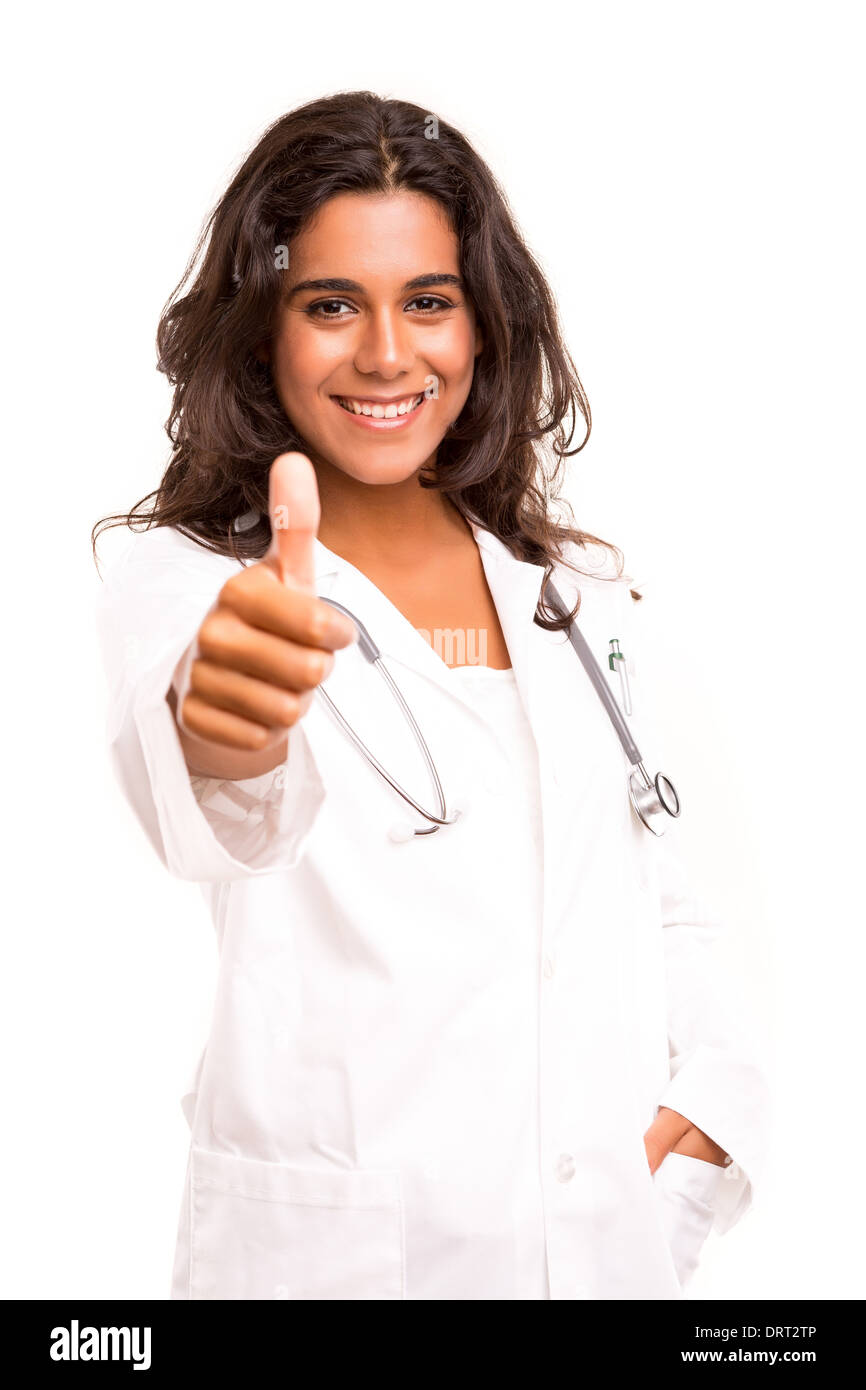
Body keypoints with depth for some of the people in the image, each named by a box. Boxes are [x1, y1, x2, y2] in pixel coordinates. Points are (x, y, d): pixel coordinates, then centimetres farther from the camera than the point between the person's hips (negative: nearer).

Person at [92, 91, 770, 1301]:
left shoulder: (579, 590, 8)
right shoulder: (182, 576, -7)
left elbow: (664, 907, 12)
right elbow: (198, 814, -30)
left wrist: (708, 1106, -4)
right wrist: (225, 742, -51)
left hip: (616, 1234, 4)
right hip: (332, 1245, -4)